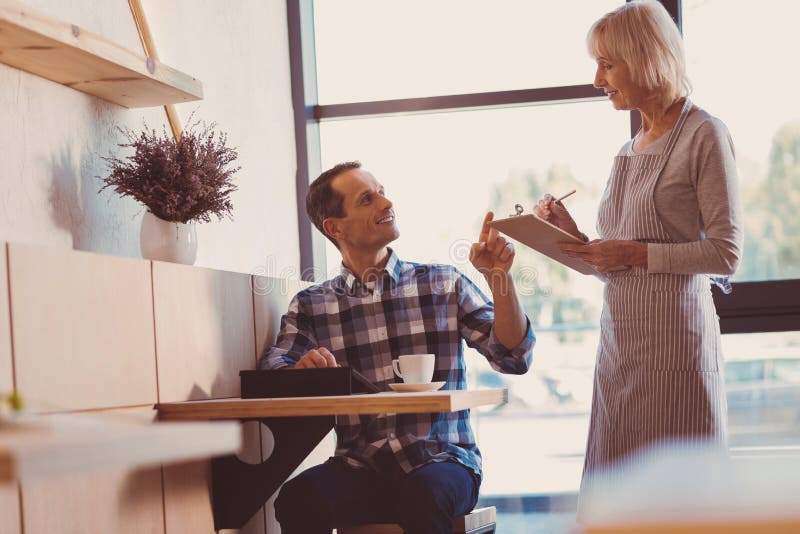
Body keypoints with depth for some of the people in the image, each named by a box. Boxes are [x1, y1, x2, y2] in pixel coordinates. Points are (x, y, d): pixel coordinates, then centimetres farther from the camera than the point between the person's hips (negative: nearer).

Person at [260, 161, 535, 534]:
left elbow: (513, 357, 5)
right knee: (298, 496, -31)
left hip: (441, 461, 0)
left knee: (424, 494, -36)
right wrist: (301, 368, -25)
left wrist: (498, 278, -8)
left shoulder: (444, 285, 11)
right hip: (360, 468, 1)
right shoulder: (309, 306, 12)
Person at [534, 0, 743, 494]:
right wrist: (572, 236, 3)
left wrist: (636, 254, -15)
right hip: (619, 339, 7)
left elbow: (726, 253, -11)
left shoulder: (704, 135, -5)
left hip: (674, 341, -7)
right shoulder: (628, 152, 17)